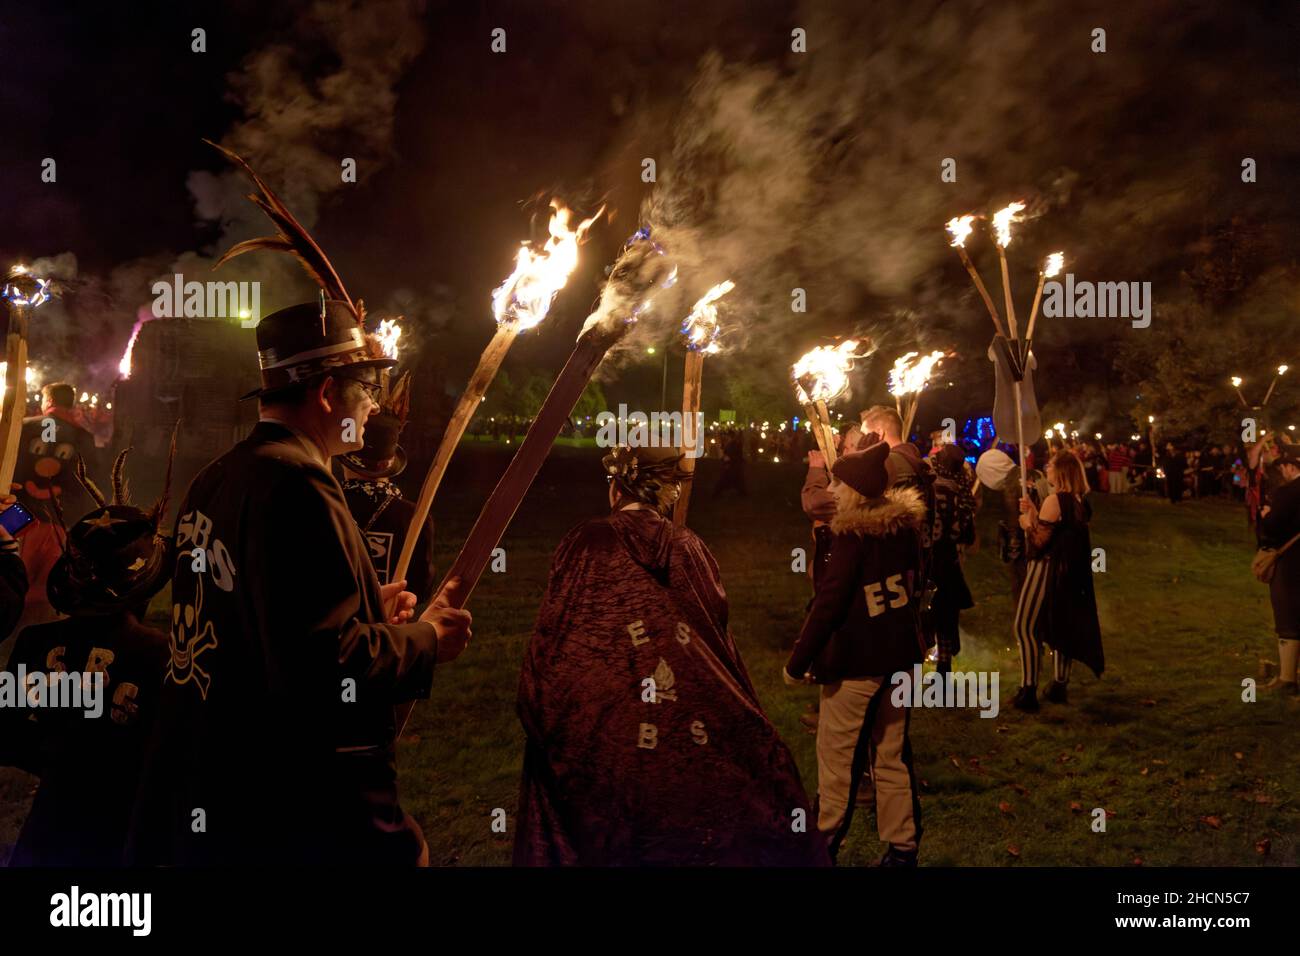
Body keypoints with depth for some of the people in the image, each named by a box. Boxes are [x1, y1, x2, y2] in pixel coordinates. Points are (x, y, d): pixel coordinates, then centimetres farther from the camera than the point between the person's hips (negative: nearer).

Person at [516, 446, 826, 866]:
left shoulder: (585, 546, -7)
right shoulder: (691, 549, 2)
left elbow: (553, 649, -8)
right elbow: (718, 646, 6)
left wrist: (543, 717, 5)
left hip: (600, 753, -3)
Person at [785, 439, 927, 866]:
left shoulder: (854, 534, -19)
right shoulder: (906, 523, 1)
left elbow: (829, 601, -18)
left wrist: (797, 662, -12)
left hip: (857, 659, -7)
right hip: (900, 653, 7)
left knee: (838, 755, 7)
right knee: (891, 754, 15)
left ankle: (825, 841, 19)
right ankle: (902, 846, 21)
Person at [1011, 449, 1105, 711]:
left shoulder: (1054, 500, -19)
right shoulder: (1079, 502, 8)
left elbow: (1039, 542, -20)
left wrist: (1028, 524, -3)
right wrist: (1035, 514, 14)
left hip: (1047, 569, -9)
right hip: (1070, 572, 9)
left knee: (1025, 627, -3)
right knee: (1061, 626, 16)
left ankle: (1028, 691, -7)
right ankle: (1059, 685, 22)